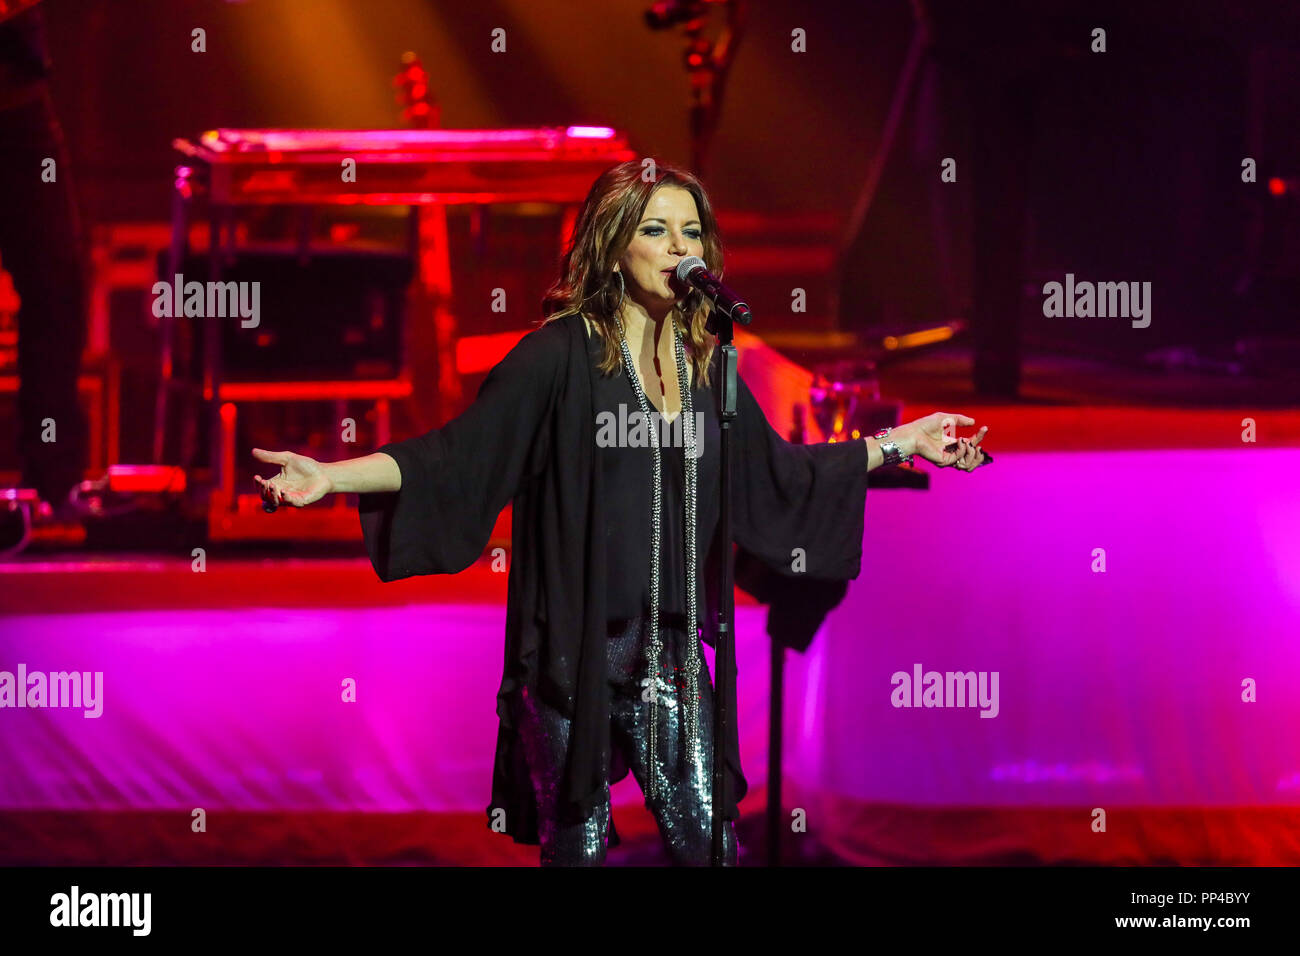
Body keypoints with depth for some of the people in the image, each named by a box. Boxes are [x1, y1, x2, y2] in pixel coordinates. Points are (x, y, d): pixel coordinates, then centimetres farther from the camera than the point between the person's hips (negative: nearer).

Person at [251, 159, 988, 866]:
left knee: (708, 840, 1)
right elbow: (457, 453, -12)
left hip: (668, 648, 5)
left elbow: (776, 471, 19)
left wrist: (900, 442, 21)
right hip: (570, 647, -4)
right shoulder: (561, 355, -8)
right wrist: (331, 475, -24)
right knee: (579, 845, 3)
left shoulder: (703, 363, 9)